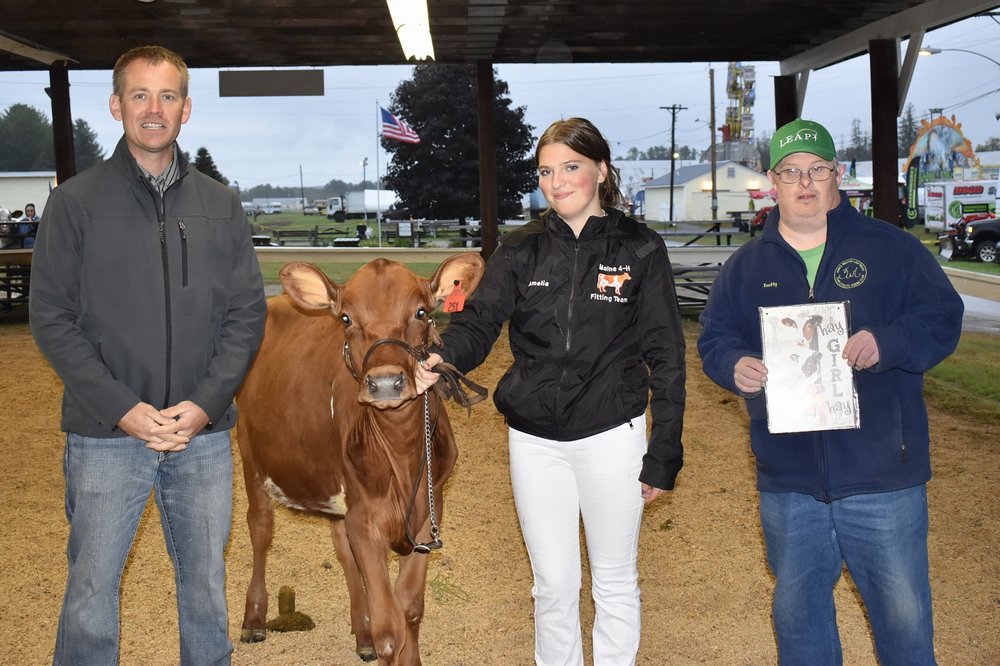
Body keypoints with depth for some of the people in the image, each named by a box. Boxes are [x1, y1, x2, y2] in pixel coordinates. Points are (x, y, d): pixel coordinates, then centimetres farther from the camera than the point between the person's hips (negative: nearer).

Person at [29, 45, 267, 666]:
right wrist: (124, 409, -14)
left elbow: (248, 313, 4)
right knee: (91, 591, 6)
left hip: (204, 433, 3)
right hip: (106, 434, -2)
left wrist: (204, 403, -9)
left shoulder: (221, 205, 6)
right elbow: (52, 318, -4)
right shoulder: (77, 200, -2)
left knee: (206, 585, 14)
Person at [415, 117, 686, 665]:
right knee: (554, 585, 12)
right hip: (533, 440, 2)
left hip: (612, 436, -2)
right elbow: (479, 320, -9)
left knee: (614, 582, 13)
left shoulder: (640, 249, -4)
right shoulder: (521, 250, 3)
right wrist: (441, 359, -33)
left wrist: (663, 458, -4)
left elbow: (666, 358, -3)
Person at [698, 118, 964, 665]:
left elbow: (943, 317, -2)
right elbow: (713, 338, 12)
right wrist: (735, 366, -11)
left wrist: (887, 342, -21)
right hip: (787, 481, 3)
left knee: (904, 613, 6)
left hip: (883, 476, -2)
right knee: (796, 610, 16)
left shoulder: (890, 248, 2)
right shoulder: (745, 266, 10)